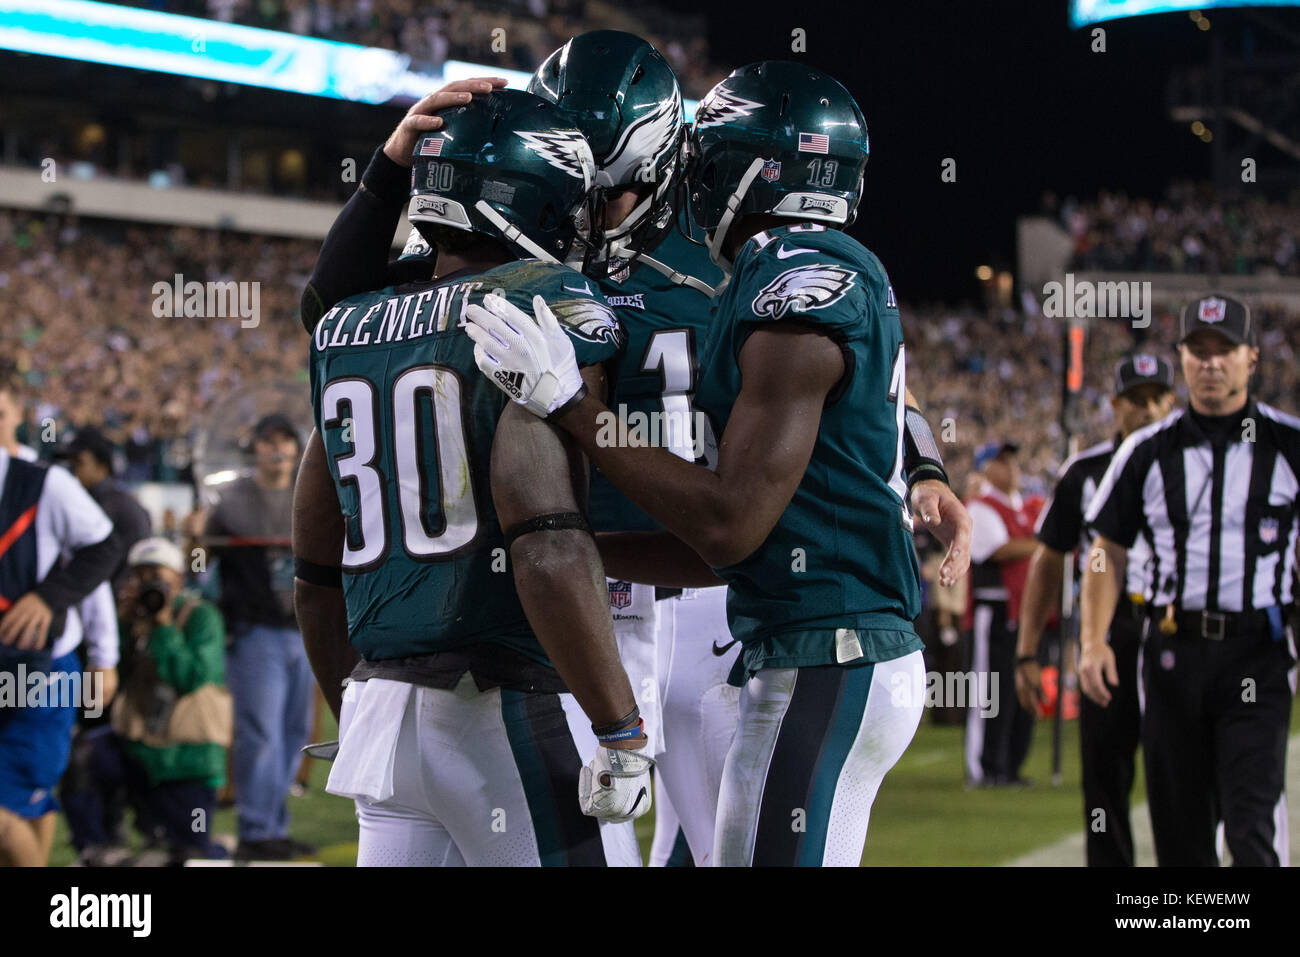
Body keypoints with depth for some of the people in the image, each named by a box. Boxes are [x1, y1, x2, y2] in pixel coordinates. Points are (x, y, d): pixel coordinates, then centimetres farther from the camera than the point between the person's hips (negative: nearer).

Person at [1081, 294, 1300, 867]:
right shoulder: (1148, 452, 8)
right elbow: (1108, 554, 11)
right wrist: (1093, 642, -2)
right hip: (1173, 652, 3)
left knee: (1253, 830, -14)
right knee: (1178, 828, 7)